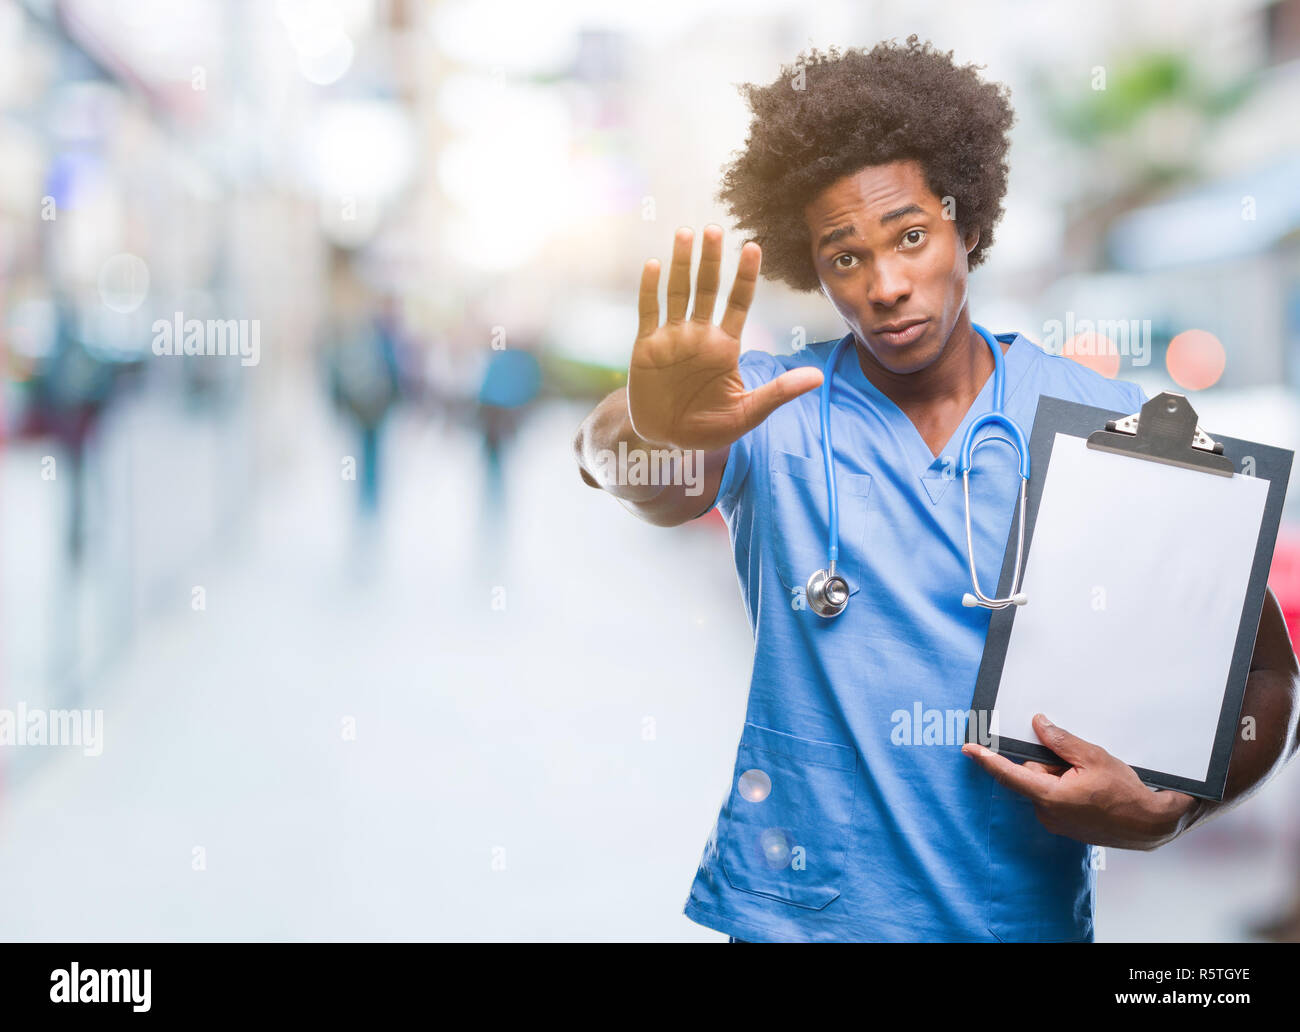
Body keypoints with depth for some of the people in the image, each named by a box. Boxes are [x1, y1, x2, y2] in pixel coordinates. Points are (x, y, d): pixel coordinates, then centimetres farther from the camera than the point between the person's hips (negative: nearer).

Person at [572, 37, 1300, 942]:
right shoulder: (773, 412, -5)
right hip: (800, 909, 0)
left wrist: (1165, 813, -17)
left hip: (1028, 910, 1)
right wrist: (652, 427, -48)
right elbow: (616, 466, -26)